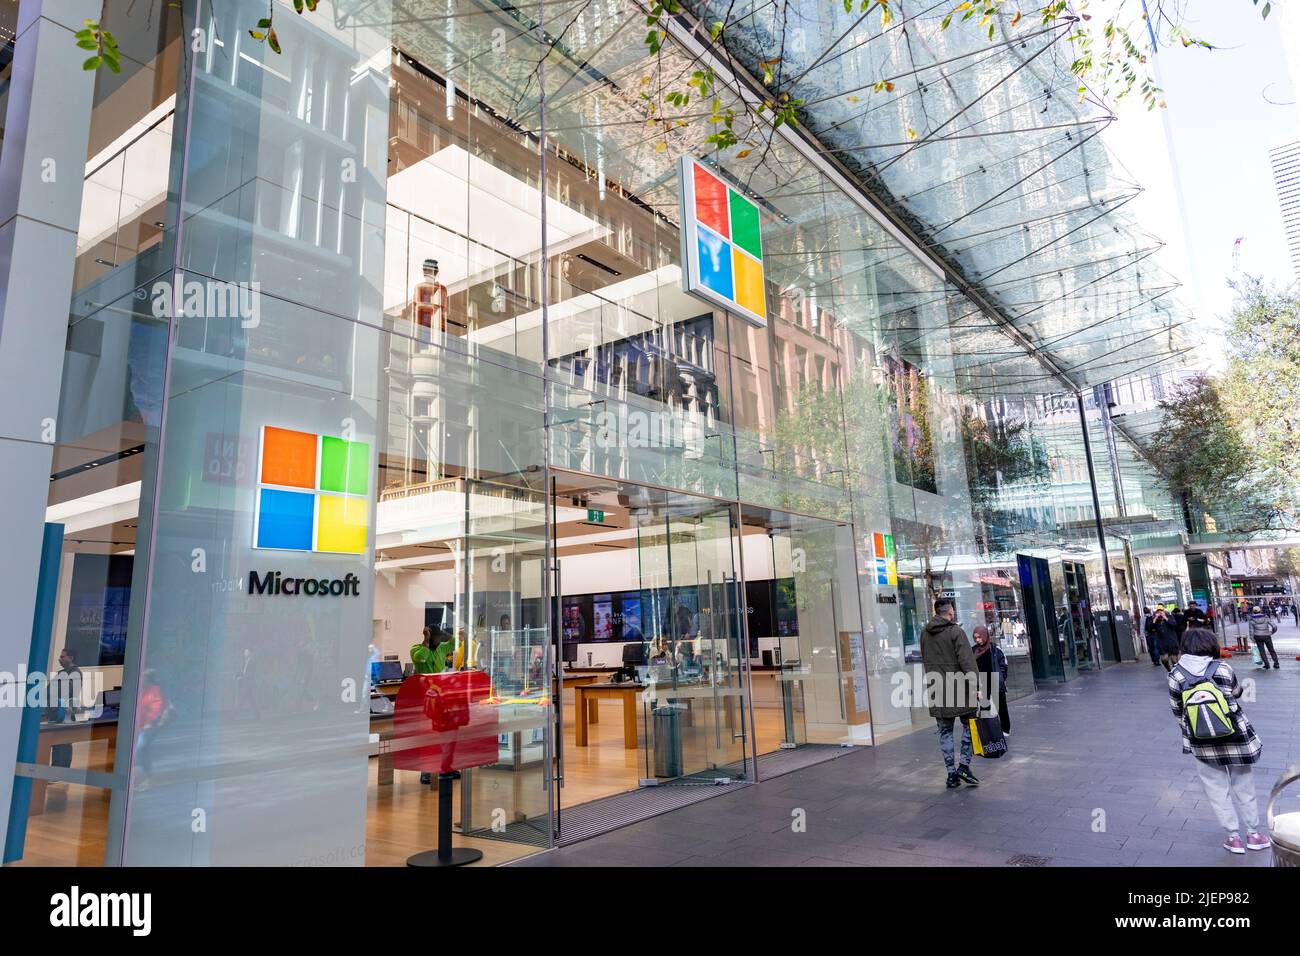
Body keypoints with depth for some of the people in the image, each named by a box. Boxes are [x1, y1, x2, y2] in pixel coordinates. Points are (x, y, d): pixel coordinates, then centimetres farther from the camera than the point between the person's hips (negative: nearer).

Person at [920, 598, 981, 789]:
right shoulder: (955, 631, -10)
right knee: (969, 725, 11)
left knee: (945, 732, 10)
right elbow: (967, 661, -15)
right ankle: (964, 765, 3)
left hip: (936, 691, 5)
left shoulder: (925, 633, 9)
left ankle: (951, 773, 11)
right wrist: (975, 686, -14)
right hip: (958, 688, -5)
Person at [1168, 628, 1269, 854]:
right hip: (1235, 735, 1)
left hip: (1201, 742, -1)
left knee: (1217, 790, 15)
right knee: (1243, 787, 20)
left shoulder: (1175, 675, -11)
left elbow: (1178, 710, 0)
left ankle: (1234, 837, 22)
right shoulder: (1223, 668, -11)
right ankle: (1253, 834, 33)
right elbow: (1237, 693, 9)